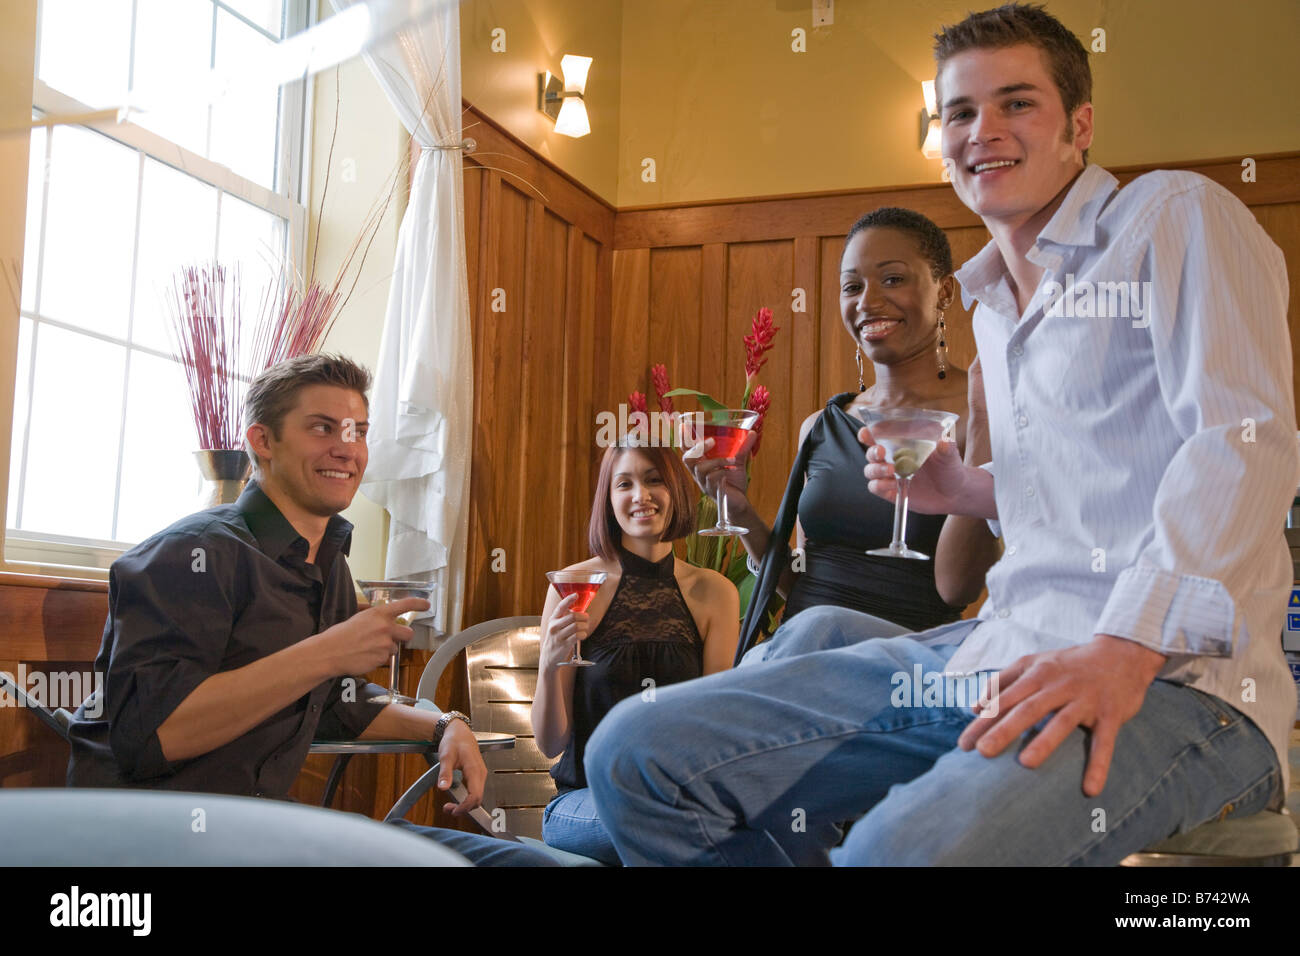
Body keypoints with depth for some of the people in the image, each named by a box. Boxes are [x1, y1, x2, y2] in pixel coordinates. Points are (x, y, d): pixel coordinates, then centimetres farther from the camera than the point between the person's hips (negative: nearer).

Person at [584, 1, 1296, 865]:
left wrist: (1126, 648, -23)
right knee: (636, 755, -4)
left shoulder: (1175, 215, 2)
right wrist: (975, 492, 13)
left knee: (909, 849, -40)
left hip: (1169, 674, -7)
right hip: (999, 651, 8)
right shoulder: (992, 310, 25)